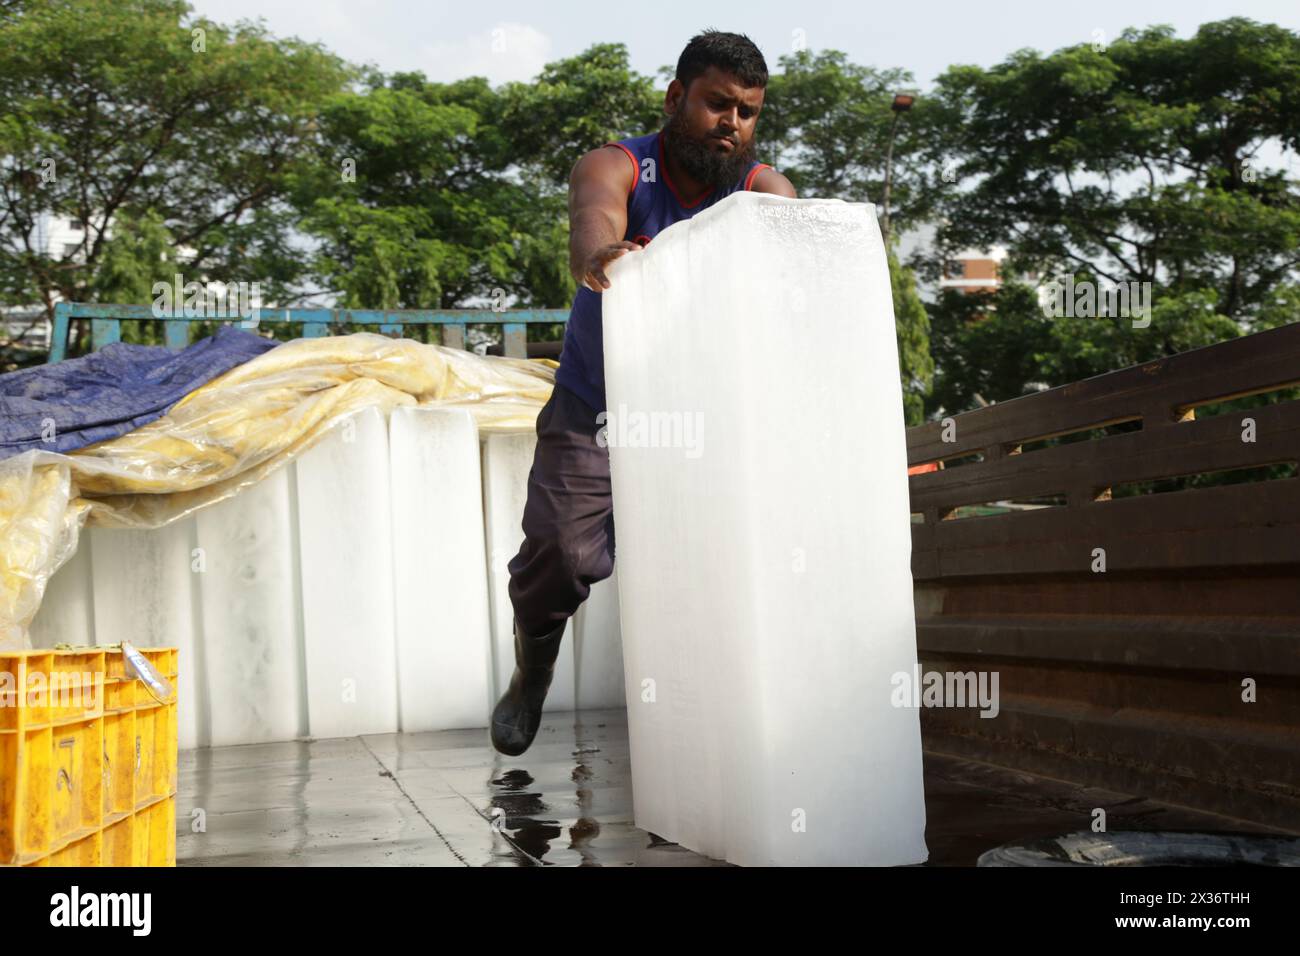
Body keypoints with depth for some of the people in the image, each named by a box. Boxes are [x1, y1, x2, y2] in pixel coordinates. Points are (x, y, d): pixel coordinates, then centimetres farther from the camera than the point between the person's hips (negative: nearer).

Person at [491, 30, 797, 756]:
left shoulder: (760, 188, -9)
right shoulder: (615, 168, -15)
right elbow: (593, 219, -38)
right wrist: (601, 256, -63)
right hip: (594, 406, -1)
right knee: (563, 549, -9)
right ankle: (533, 671, 21)